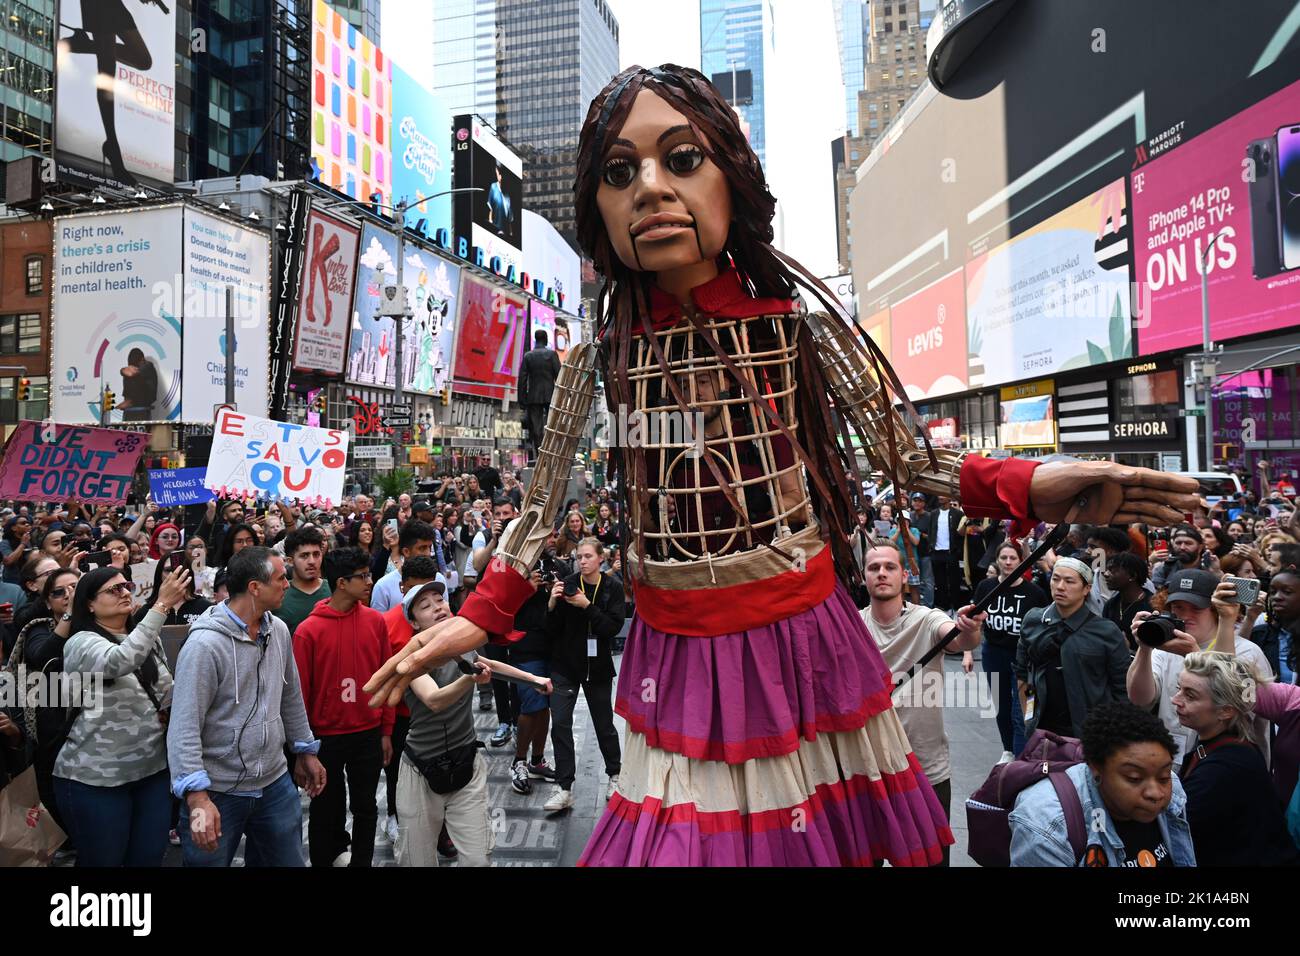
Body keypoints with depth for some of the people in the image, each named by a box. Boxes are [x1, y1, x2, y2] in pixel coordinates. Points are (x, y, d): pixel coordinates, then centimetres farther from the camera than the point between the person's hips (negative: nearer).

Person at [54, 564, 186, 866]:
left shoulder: (148, 641, 10)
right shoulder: (81, 643, -11)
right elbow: (119, 661, -34)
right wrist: (162, 605, -39)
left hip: (153, 768, 6)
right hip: (96, 777, -6)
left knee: (150, 858, 11)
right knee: (104, 860, 7)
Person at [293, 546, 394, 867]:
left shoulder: (376, 621, -3)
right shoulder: (308, 630, -13)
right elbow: (300, 690, -6)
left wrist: (386, 731, 3)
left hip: (368, 733, 2)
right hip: (326, 736, -2)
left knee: (366, 807, 13)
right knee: (326, 810, 13)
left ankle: (362, 860, 31)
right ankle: (325, 858, 34)